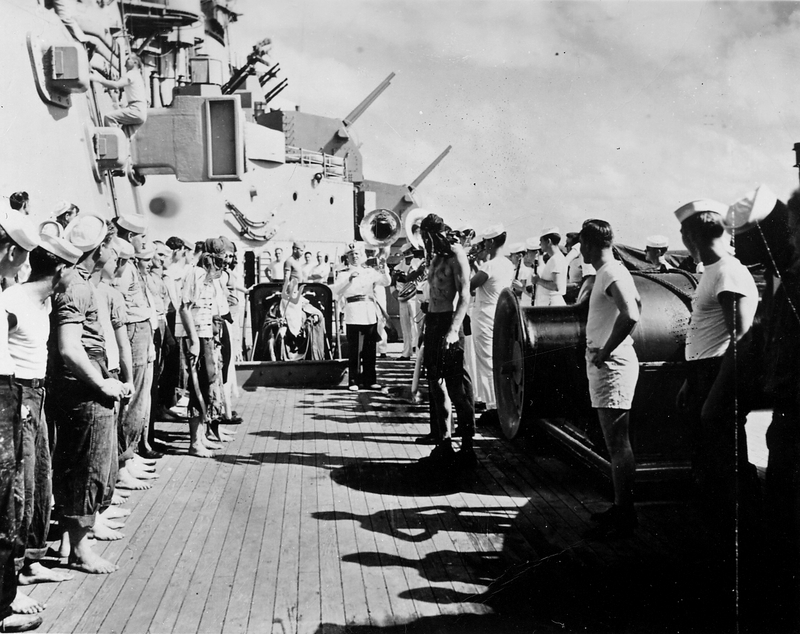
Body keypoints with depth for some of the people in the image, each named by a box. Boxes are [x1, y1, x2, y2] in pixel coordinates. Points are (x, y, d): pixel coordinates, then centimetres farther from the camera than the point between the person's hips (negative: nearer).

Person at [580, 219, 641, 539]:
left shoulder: (611, 273, -17)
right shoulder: (612, 270, 14)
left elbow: (630, 315, -32)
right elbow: (636, 304, 28)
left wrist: (605, 351, -21)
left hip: (611, 366, -11)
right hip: (605, 366, 11)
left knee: (617, 444, -5)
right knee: (616, 443, 16)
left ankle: (625, 519, 1)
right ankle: (620, 507, 26)